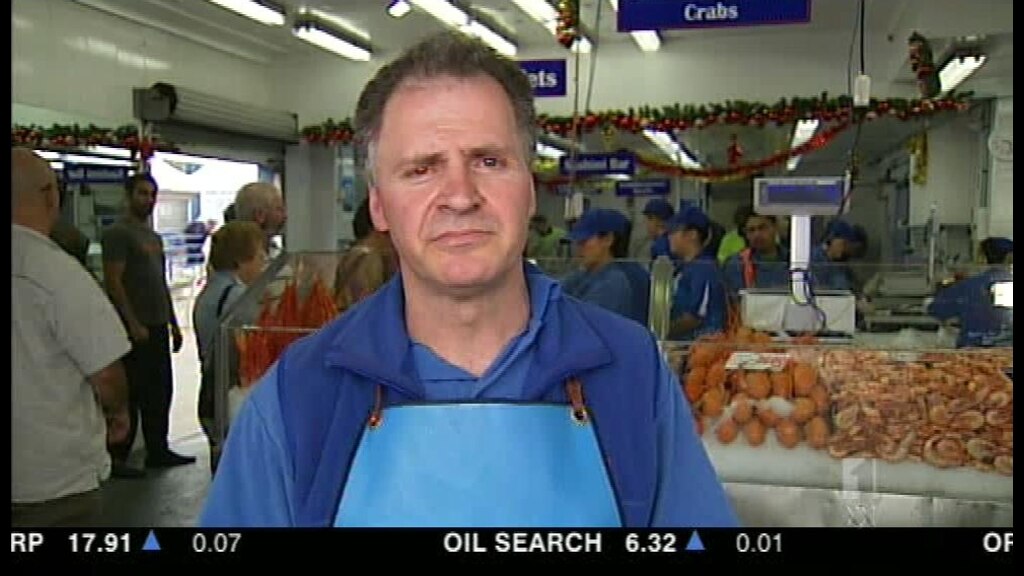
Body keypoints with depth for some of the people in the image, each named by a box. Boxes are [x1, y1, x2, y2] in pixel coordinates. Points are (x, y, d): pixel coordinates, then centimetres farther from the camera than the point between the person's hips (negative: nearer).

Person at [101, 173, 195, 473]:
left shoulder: (154, 237, 19)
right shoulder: (117, 233, -7)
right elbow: (113, 282, -14)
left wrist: (173, 323, 18)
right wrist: (133, 323, -19)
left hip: (158, 326, 8)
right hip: (135, 328, -8)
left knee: (160, 391, 12)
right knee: (130, 393, -5)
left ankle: (158, 450, 21)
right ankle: (118, 457, 4)